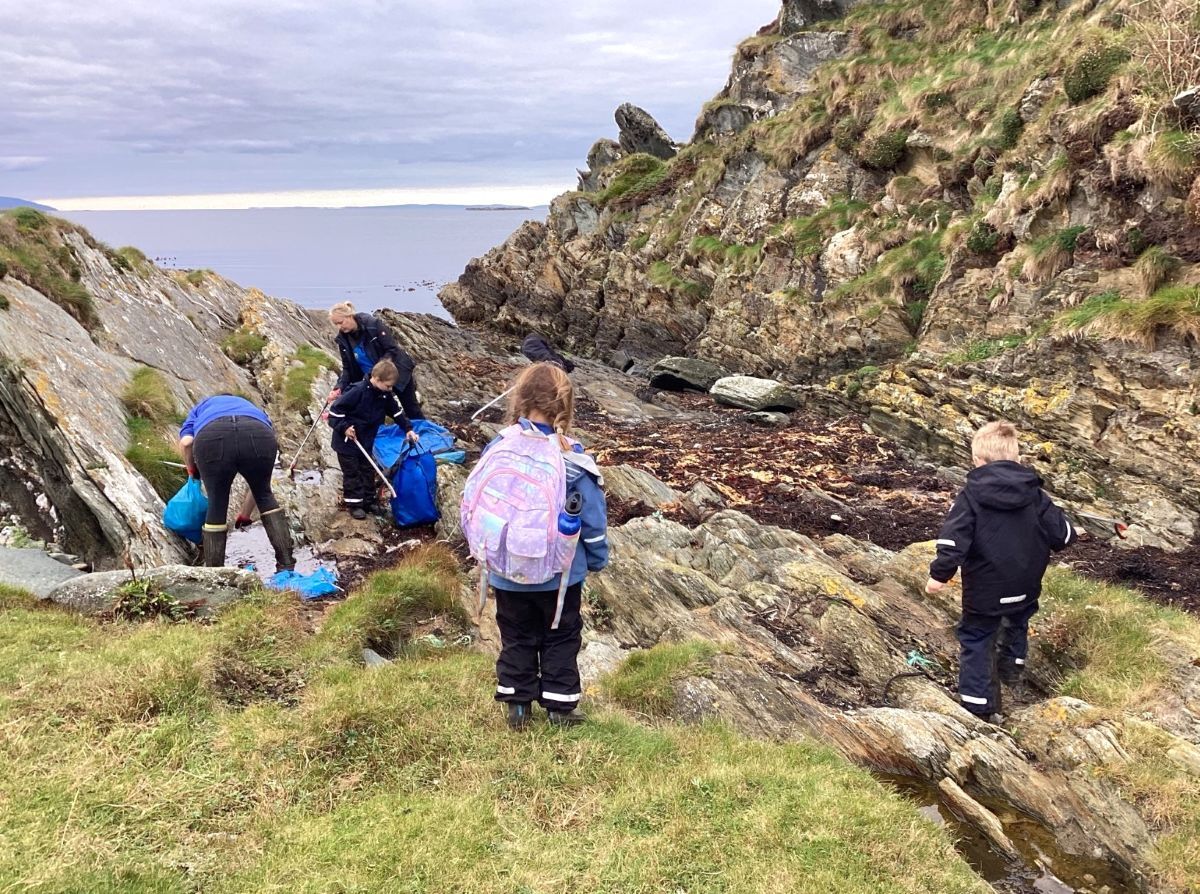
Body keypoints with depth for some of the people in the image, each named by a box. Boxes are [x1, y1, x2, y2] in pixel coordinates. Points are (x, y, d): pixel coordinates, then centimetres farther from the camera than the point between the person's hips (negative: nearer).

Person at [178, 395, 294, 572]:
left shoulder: (200, 408, 41)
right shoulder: (250, 407, 45)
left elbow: (186, 442, 16)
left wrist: (192, 470, 36)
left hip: (212, 438, -1)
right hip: (258, 436, 2)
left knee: (216, 506, 19)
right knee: (264, 495, 25)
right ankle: (287, 566, 21)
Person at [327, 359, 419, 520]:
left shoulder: (386, 394, -7)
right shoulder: (358, 391, -28)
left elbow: (396, 411, 6)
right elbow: (336, 408, -24)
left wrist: (408, 429, 0)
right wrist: (344, 427, -26)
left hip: (366, 441, 7)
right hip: (347, 440, -7)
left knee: (368, 470, 15)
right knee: (351, 472, 3)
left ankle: (368, 500, 28)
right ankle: (354, 504, 13)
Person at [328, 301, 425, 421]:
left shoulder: (372, 324, -25)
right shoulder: (343, 339, -10)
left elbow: (392, 350, -24)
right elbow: (347, 368, -4)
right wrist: (339, 387, -21)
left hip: (398, 371, -4)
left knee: (412, 410, 9)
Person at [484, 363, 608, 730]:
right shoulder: (571, 459, -19)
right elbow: (593, 516, -11)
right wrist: (597, 558, 6)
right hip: (561, 573, -2)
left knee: (516, 637, 18)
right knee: (561, 638, 16)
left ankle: (517, 705, 27)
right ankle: (559, 706, 25)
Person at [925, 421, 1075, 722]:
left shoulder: (970, 496, -15)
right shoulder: (1034, 493, -3)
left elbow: (953, 540, -23)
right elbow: (1060, 532, 1)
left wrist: (939, 574, -13)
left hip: (984, 590, -4)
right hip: (1026, 585, 4)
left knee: (976, 641, 7)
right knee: (1018, 622, 34)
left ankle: (979, 705, 6)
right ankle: (1012, 664, 50)